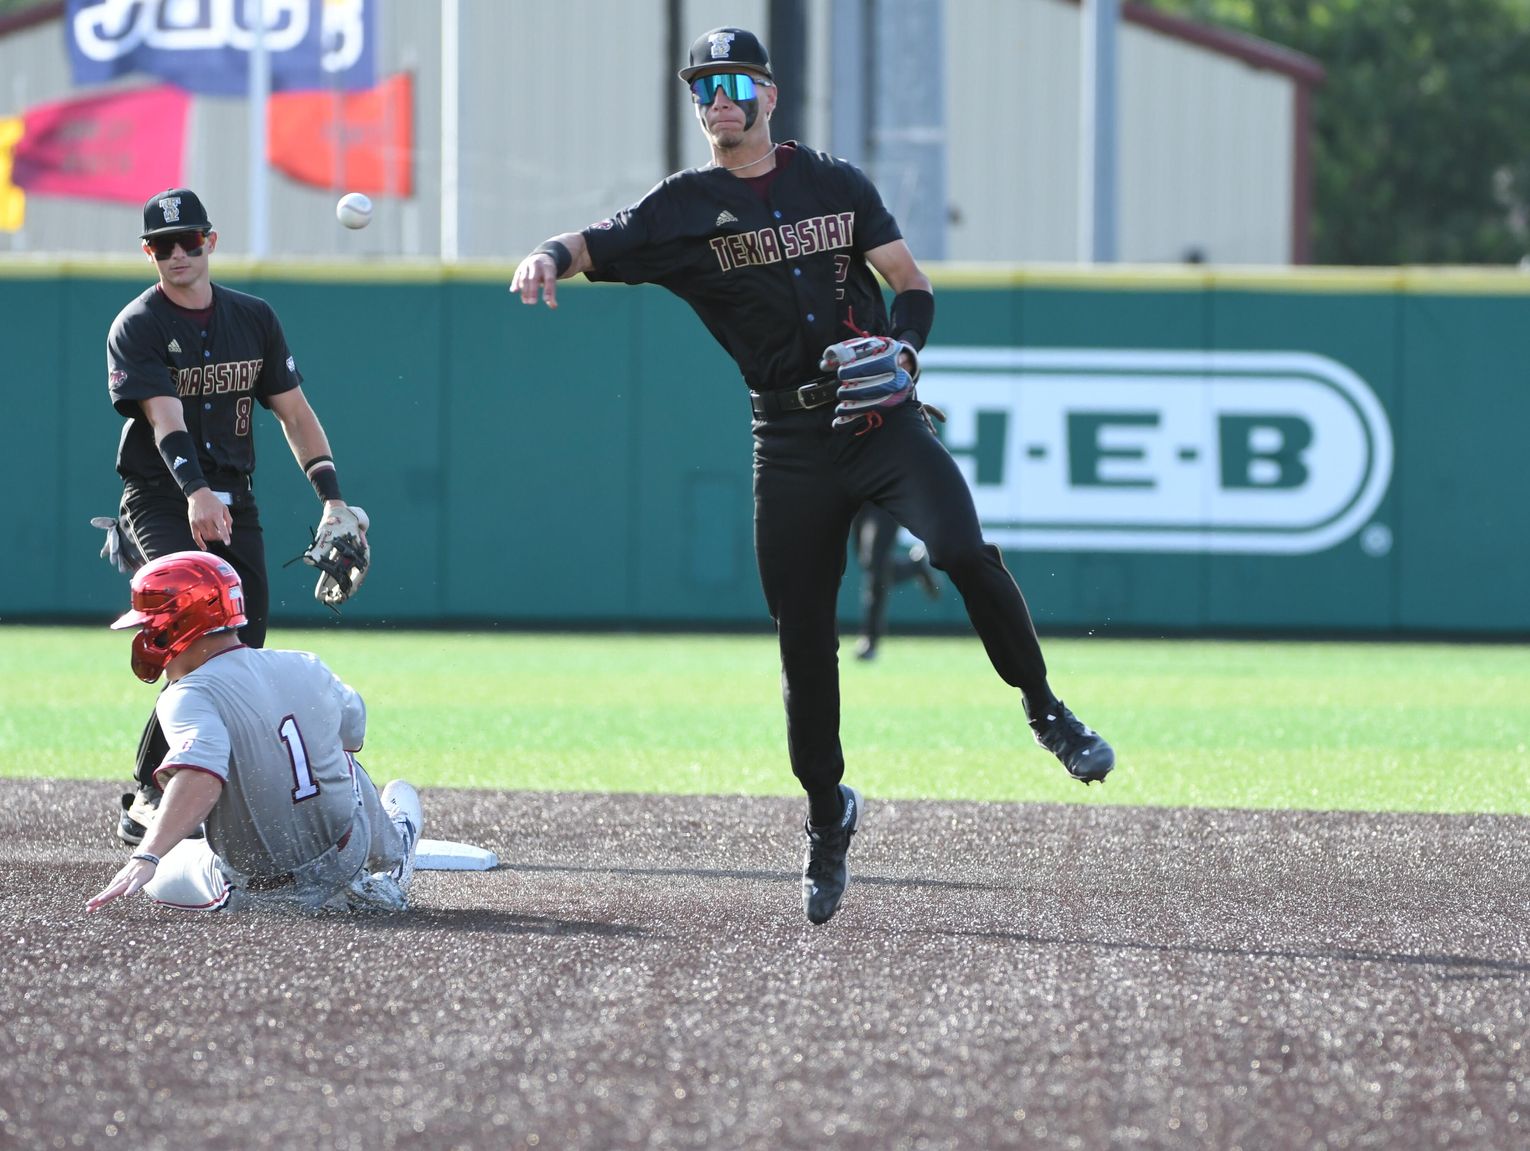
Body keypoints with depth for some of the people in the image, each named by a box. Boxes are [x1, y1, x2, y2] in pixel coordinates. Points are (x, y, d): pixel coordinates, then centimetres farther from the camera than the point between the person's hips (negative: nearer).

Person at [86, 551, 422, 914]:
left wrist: (146, 858, -51)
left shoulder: (190, 697, -22)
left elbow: (201, 775, -42)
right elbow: (353, 731, 18)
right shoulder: (306, 667, -3)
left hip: (254, 890, -6)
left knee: (150, 872, 22)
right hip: (347, 854, 6)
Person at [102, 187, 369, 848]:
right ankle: (147, 800, -25)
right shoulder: (136, 328, -7)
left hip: (234, 502, 6)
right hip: (161, 501, -6)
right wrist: (195, 494, -38)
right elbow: (165, 417, -22)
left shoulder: (254, 318, 10)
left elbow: (294, 411, 13)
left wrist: (332, 497, 0)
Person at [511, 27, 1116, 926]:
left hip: (884, 416, -1)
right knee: (804, 640, 2)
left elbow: (912, 283, 11)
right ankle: (828, 816, 19)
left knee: (965, 552, -25)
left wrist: (903, 348, -10)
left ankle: (1045, 709, -6)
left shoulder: (835, 185, 9)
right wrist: (549, 259, -31)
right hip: (792, 440, 1)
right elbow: (600, 247, -8)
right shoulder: (685, 210, 6)